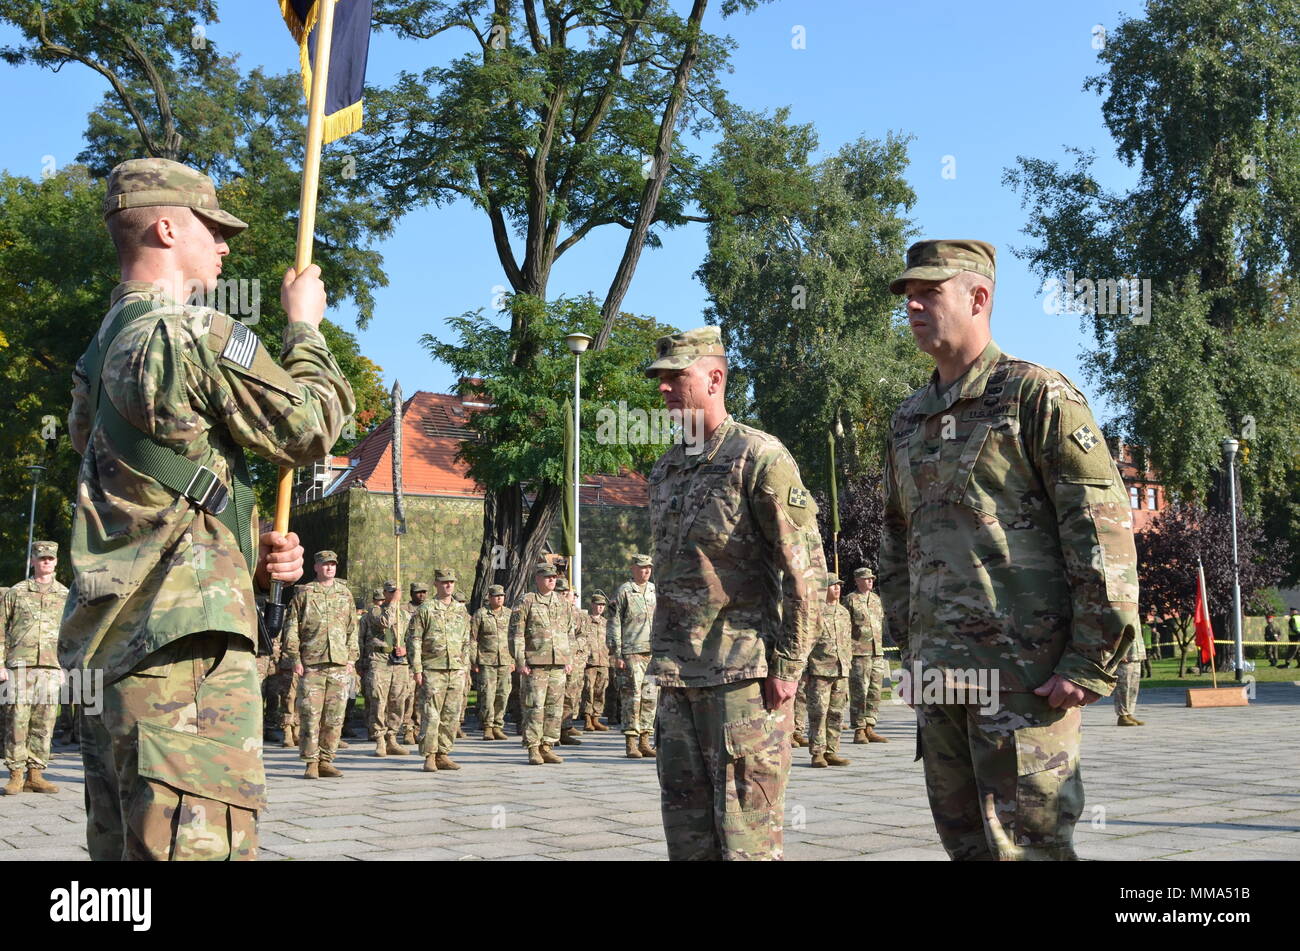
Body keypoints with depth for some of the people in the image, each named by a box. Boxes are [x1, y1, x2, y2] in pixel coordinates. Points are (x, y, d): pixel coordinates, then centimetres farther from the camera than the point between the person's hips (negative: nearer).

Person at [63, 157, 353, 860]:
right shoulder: (202, 336, -11)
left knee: (123, 847, 13)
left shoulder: (104, 348, 19)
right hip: (182, 640, -10)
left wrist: (249, 555, 13)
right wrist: (305, 324, 14)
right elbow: (309, 430, 0)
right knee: (201, 844, -11)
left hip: (106, 644, 10)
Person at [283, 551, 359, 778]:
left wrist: (352, 658, 9)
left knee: (334, 716, 3)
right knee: (310, 715, -5)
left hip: (339, 665, 3)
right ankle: (311, 763, 1)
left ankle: (326, 761, 11)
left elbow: (352, 629, 17)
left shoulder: (345, 594, 15)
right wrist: (295, 659, -5)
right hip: (311, 664, -3)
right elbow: (291, 628, 3)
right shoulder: (303, 594, 5)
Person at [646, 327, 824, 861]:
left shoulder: (760, 457, -8)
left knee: (746, 825, -5)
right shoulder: (666, 469, 16)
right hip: (677, 676, 8)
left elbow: (805, 567, -11)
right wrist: (664, 659, 18)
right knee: (686, 821, 10)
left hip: (743, 672, -8)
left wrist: (787, 666, -14)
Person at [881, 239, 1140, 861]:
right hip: (938, 674, 7)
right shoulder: (909, 420, 17)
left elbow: (1104, 529, -11)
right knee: (963, 838, 12)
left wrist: (1094, 662, -15)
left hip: (1025, 669, -7)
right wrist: (909, 652, 19)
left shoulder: (1036, 395, -4)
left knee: (1028, 844, -5)